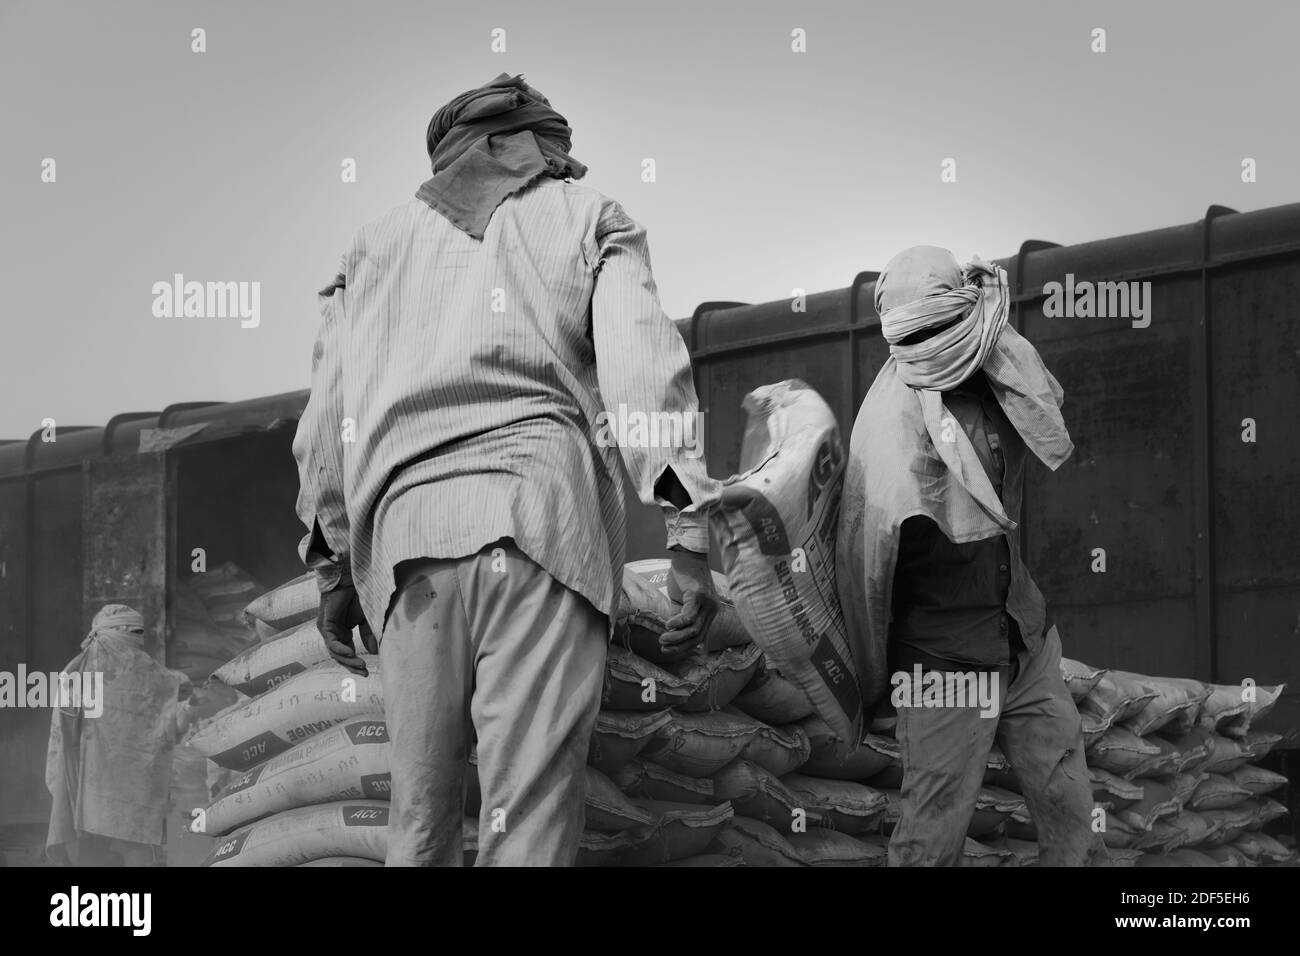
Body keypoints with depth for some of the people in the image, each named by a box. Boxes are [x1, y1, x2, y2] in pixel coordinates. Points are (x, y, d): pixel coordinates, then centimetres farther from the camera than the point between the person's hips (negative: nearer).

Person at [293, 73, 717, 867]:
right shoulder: (590, 220, 16)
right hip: (543, 514, -3)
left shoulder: (376, 245, 24)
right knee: (531, 806, -8)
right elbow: (645, 370, 1)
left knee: (421, 802, 8)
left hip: (406, 522, 3)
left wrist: (332, 564, 25)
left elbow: (327, 418, 19)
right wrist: (689, 532, -4)